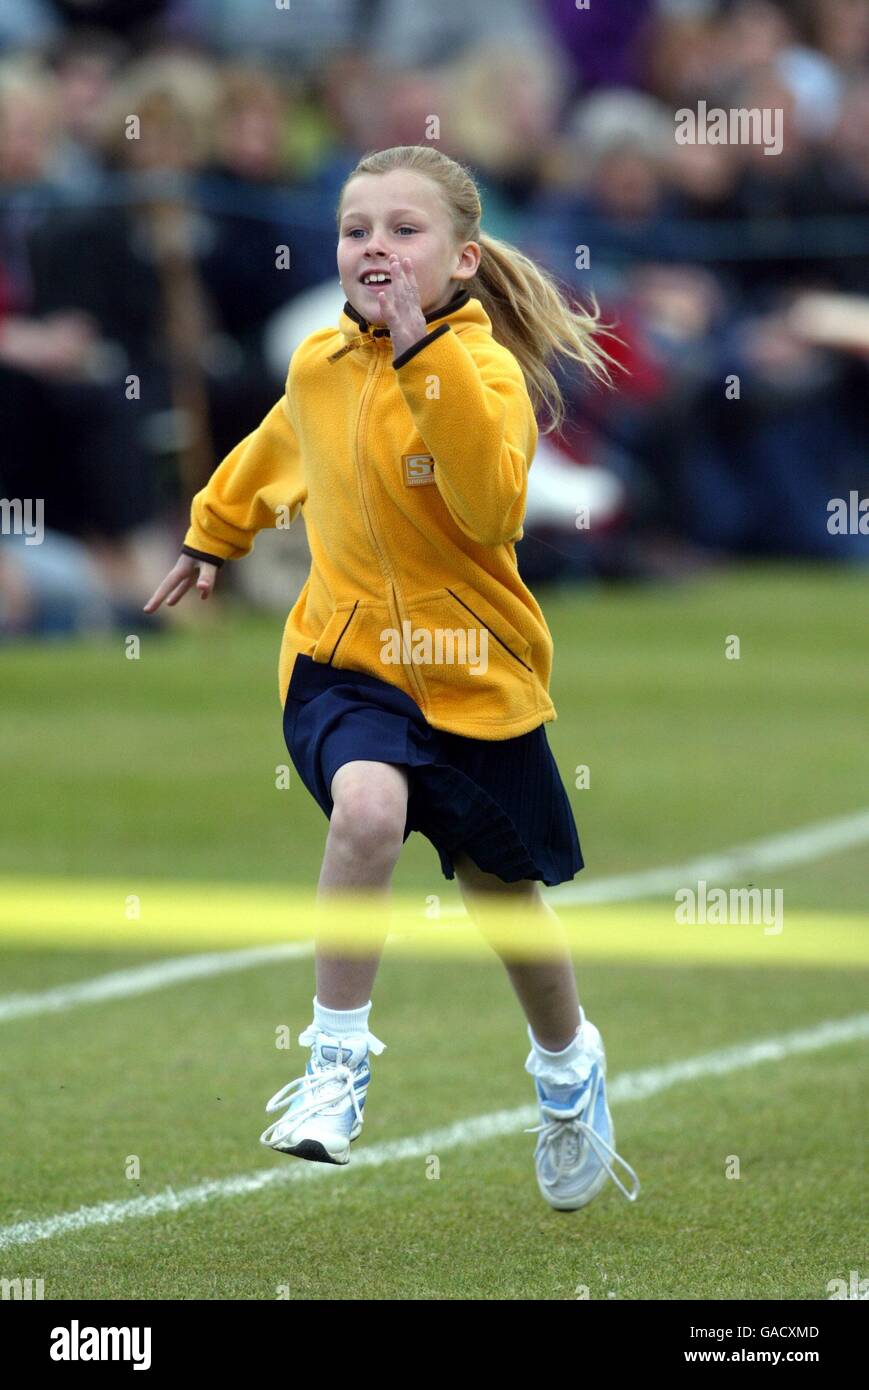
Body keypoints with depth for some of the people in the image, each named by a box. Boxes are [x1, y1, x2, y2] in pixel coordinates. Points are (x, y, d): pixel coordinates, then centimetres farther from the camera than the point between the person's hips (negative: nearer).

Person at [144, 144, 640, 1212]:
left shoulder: (486, 372, -15)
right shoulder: (319, 363, 0)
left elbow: (491, 510, -33)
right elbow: (270, 453, 24)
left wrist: (428, 362, -36)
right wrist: (211, 535, 38)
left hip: (475, 675, -2)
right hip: (347, 660, 2)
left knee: (505, 895, 14)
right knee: (368, 807, -31)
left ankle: (567, 1066, 46)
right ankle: (337, 1060, -17)